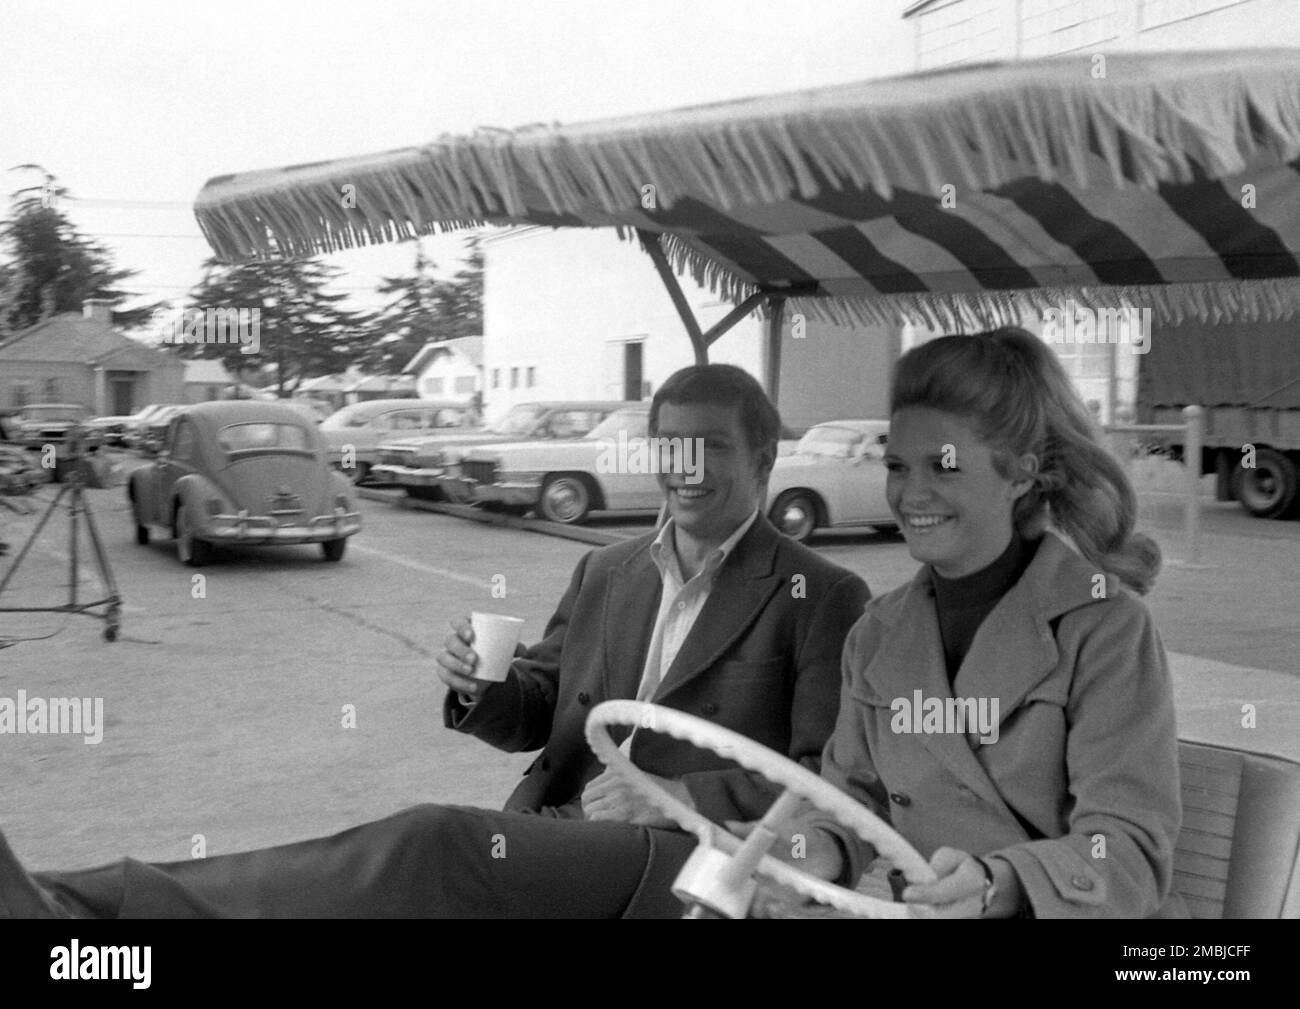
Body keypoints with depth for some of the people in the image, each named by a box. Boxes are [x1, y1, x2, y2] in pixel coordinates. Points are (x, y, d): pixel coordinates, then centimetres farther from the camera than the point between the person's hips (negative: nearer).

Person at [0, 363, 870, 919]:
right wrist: (479, 691, -3)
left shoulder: (825, 601, 0)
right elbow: (536, 716, 21)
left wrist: (688, 795, -16)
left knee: (441, 845, -30)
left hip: (692, 858, -6)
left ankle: (83, 907, -34)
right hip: (552, 837, 6)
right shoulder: (606, 572, 19)